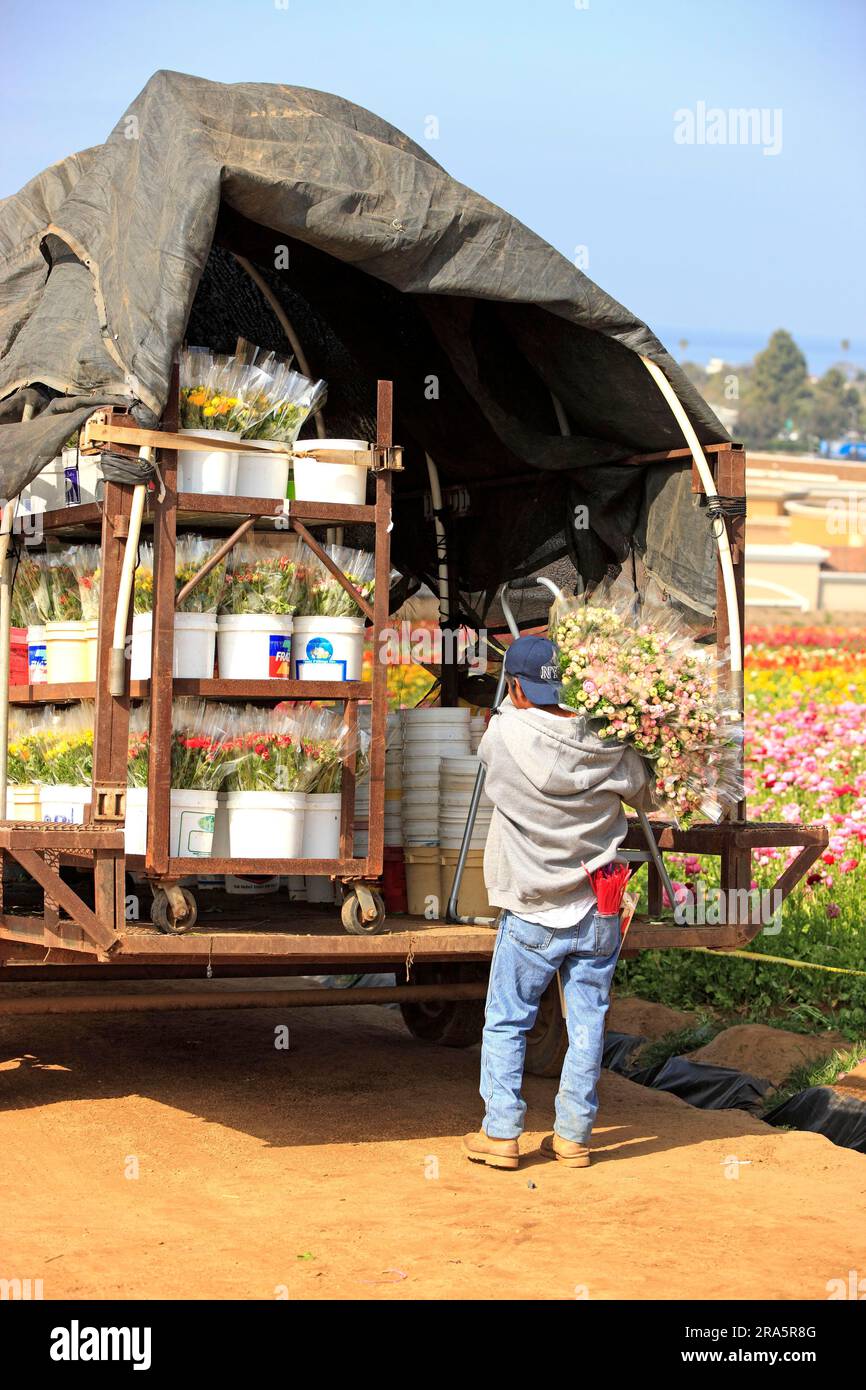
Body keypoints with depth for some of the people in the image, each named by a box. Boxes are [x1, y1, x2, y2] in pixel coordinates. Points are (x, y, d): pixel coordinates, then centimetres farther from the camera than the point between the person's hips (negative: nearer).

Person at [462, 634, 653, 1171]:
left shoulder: (505, 733, -13)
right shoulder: (610, 746, -4)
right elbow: (643, 797, 14)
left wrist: (514, 703, 27)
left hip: (533, 915, -2)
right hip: (599, 914, 3)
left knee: (506, 1023, 11)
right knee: (588, 1024, 11)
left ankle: (501, 1133, 12)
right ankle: (574, 1135, 16)